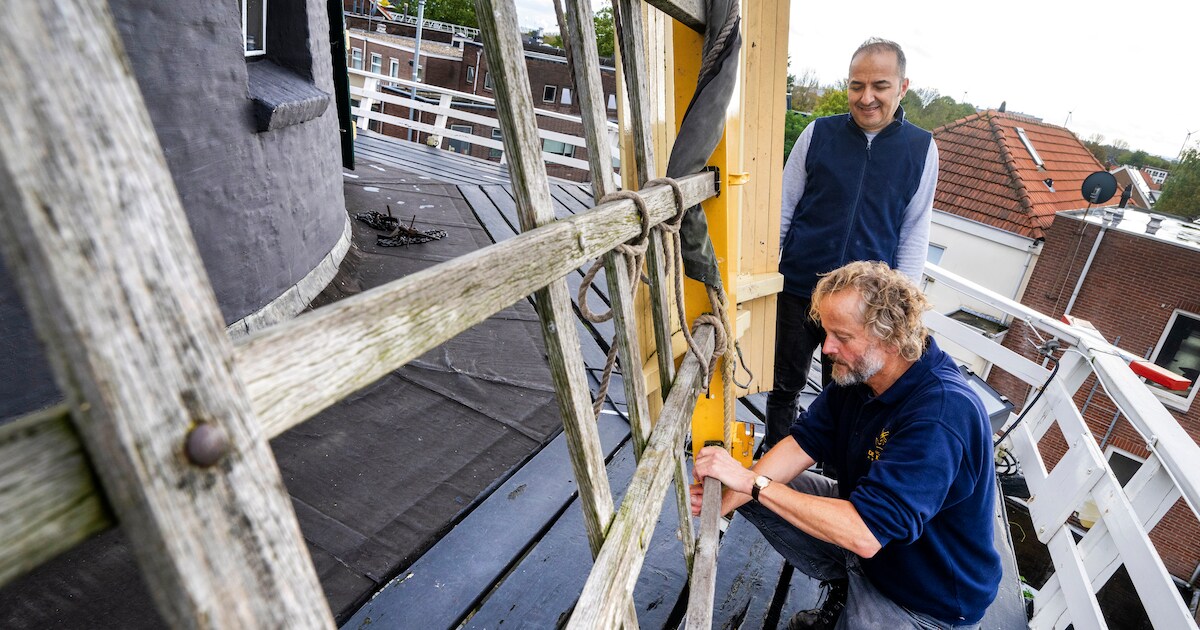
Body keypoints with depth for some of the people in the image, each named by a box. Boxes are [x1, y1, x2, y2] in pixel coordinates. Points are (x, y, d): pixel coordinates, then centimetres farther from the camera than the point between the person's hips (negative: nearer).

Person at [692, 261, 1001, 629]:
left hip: (930, 594, -7)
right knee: (750, 497, -2)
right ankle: (844, 585, 12)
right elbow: (803, 444, -9)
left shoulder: (941, 414, -34)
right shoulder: (858, 372, -9)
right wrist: (723, 502, -22)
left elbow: (864, 533, -39)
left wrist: (753, 482, -36)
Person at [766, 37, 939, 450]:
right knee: (785, 384, 14)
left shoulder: (921, 149, 0)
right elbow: (784, 209, 4)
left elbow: (915, 234, 4)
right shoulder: (818, 134, -2)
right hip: (798, 291, 0)